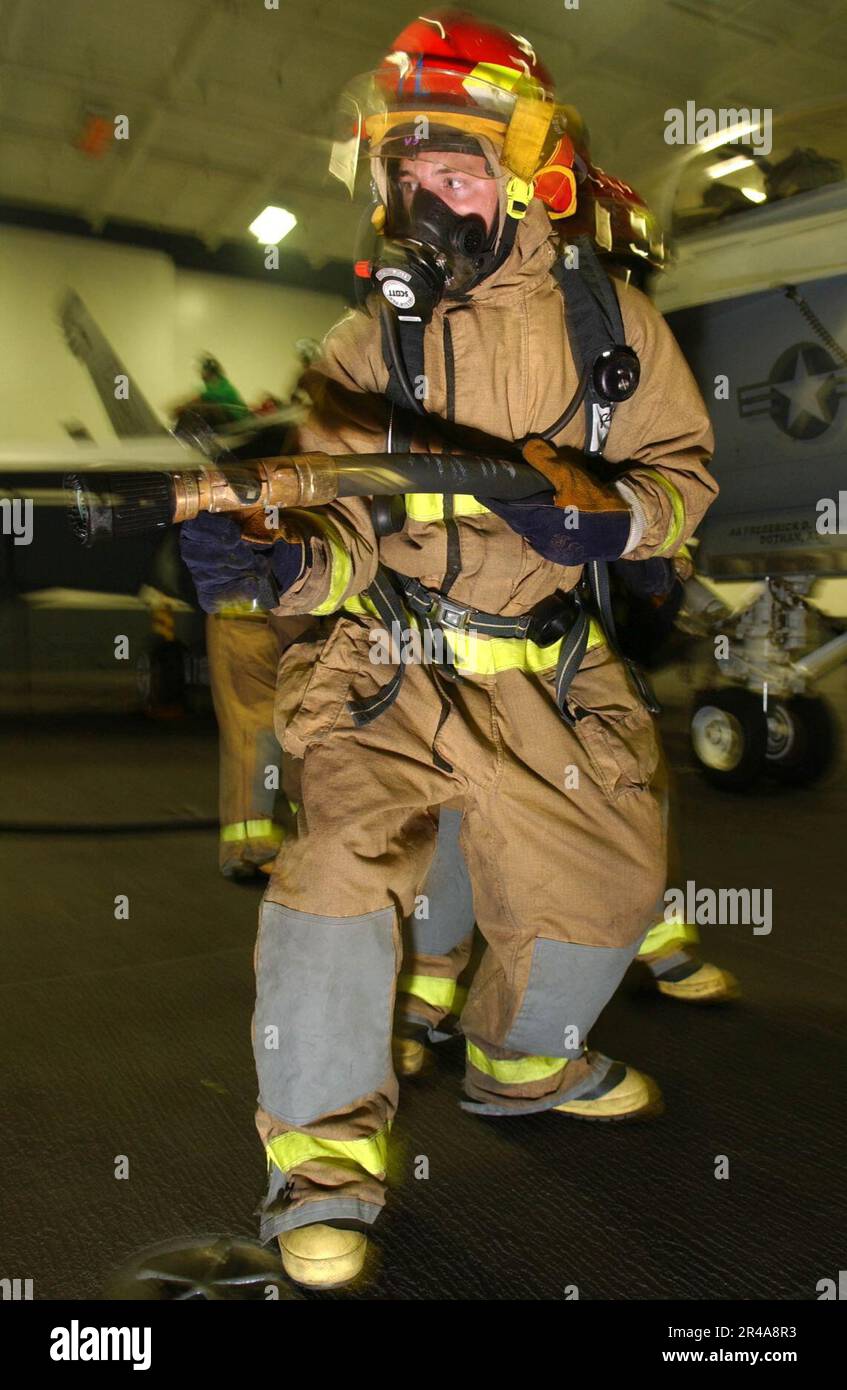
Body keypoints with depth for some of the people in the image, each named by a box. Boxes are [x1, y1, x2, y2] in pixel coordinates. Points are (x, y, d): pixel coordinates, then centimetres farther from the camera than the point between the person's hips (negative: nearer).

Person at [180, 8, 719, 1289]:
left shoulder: (612, 321, 4)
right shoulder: (369, 341, 0)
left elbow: (684, 472, 8)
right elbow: (345, 536, -4)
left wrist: (605, 515, -13)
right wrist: (274, 562, -26)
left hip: (550, 677, 3)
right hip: (383, 666, -2)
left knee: (606, 883, 9)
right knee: (343, 855, -22)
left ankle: (523, 1057, 40)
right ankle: (326, 1151, 0)